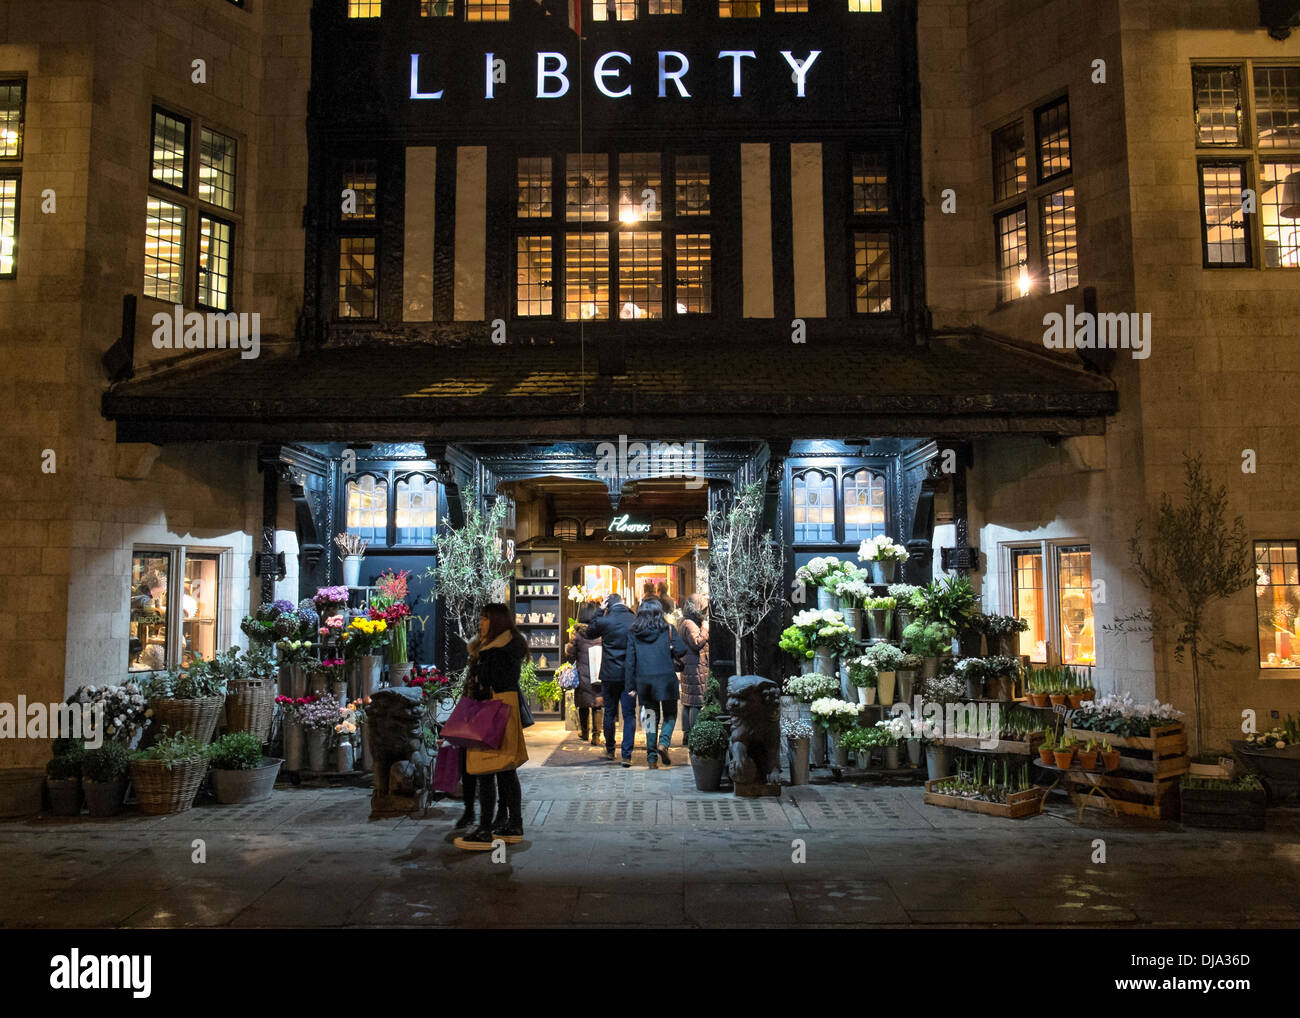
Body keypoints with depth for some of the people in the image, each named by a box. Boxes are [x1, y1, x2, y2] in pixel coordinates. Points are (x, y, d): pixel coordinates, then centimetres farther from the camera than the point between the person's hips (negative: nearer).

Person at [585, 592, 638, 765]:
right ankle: (627, 755, -1)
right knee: (629, 715, 4)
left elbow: (589, 634, 8)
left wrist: (601, 611, 6)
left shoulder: (604, 621, -9)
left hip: (610, 675, -1)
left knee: (609, 713, 14)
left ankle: (610, 751, 27)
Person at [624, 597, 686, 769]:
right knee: (670, 715, 13)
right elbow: (680, 650, -8)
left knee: (651, 717, 11)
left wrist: (631, 686, 9)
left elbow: (630, 661, 5)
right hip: (666, 678, -2)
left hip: (644, 680, 2)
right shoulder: (667, 629, 0)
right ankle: (663, 743, -13)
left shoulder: (634, 634, 6)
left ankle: (652, 758, 8)